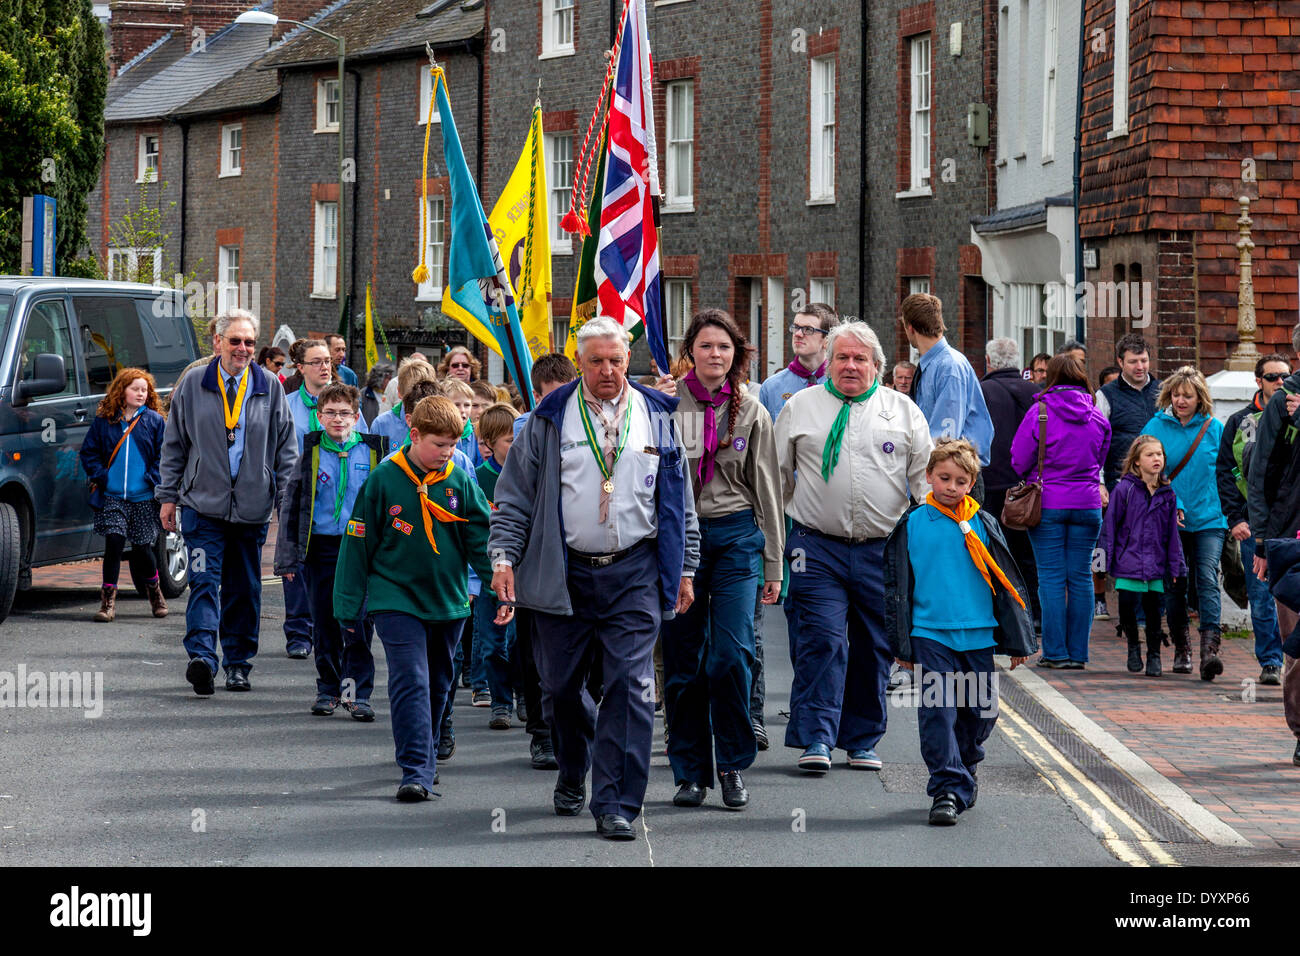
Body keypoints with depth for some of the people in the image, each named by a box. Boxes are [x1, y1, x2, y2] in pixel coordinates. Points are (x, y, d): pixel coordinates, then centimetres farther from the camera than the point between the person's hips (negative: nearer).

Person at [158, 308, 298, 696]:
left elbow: (286, 448, 9)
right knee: (205, 581, -13)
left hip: (252, 506, 2)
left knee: (245, 588, 8)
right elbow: (173, 444, 9)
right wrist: (168, 496, 6)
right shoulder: (192, 386, 4)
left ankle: (238, 664, 18)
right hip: (203, 504, -2)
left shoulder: (270, 388, 6)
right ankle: (201, 657, -22)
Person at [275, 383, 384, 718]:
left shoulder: (372, 452, 4)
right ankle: (328, 689, 19)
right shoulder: (310, 454, 5)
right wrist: (288, 557, 3)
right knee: (324, 624, 7)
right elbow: (291, 505, 8)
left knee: (358, 622, -5)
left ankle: (357, 691, 0)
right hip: (321, 547, 1)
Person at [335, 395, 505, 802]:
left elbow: (483, 539, 3)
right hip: (396, 599, -4)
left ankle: (424, 756, 33)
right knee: (410, 682, -14)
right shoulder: (384, 480, -9)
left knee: (437, 685, 16)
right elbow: (358, 543, -3)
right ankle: (416, 771, -16)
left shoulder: (460, 481, -1)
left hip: (448, 600, 4)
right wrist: (349, 606, -1)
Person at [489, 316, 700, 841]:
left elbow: (679, 498, 13)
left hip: (634, 573, 0)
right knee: (560, 687, 9)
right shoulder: (550, 418, 4)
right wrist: (504, 556, -6)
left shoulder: (656, 417, 7)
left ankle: (615, 804, -7)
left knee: (630, 685, -9)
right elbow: (516, 492, 5)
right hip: (563, 571, 0)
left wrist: (684, 568, 11)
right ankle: (573, 774, 36)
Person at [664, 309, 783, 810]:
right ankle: (690, 772, 11)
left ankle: (733, 767, 3)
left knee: (732, 654, -10)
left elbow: (767, 488, 12)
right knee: (683, 660, 1)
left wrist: (773, 564, 10)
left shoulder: (750, 412, 8)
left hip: (736, 536, 0)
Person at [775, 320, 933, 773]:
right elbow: (776, 473, 13)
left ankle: (863, 741, 16)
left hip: (883, 548, 2)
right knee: (822, 639, -10)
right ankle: (816, 739, -8)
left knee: (874, 647, 6)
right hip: (818, 546, -1)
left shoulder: (903, 410, 9)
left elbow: (926, 476, 9)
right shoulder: (800, 407, 7)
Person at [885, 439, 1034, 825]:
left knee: (980, 711, 10)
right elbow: (898, 587, 6)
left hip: (979, 635, 2)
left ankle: (965, 767, 35)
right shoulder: (912, 526, 2)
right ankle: (948, 788, -6)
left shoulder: (983, 526, 6)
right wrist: (902, 644, 2)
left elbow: (1007, 584, 10)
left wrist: (1018, 640, 8)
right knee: (938, 712, -9)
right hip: (931, 635, -2)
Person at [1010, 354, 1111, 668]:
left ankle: (1055, 651, 0)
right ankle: (1078, 652, 8)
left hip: (1047, 504, -3)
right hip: (1087, 503, 3)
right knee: (1081, 577, 6)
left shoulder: (1039, 412, -8)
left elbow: (1020, 461, -1)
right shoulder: (1097, 416, 4)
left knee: (1051, 577, 0)